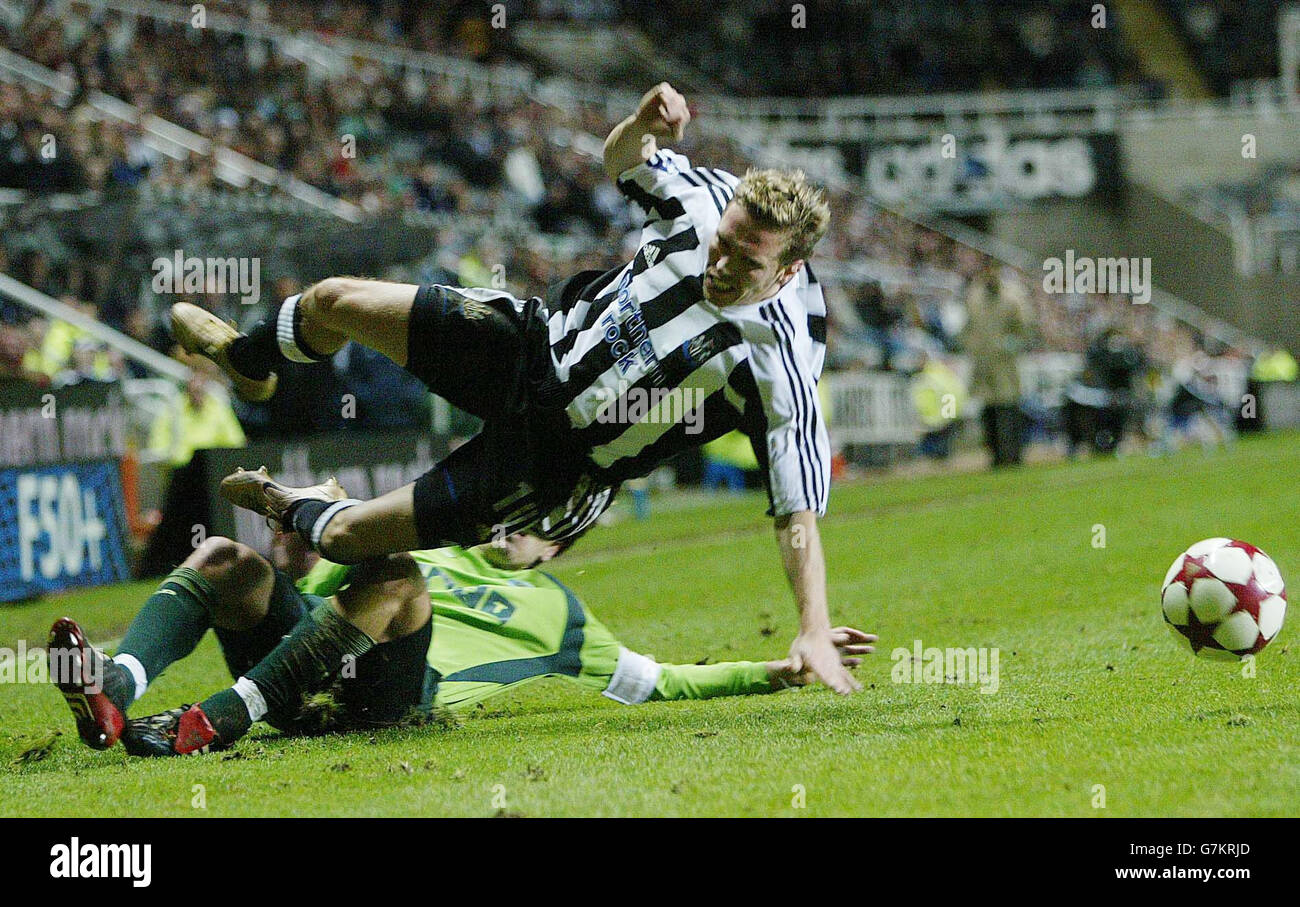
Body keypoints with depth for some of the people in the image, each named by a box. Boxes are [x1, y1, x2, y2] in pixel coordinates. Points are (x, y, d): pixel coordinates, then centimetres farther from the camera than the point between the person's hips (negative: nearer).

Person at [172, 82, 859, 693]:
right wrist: (643, 123, -21)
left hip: (560, 461, -5)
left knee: (346, 537, -5)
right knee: (334, 302, 11)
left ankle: (294, 510, 36)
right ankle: (247, 359, 49)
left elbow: (799, 510, -33)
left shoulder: (778, 367, -34)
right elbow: (621, 161, 2)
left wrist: (815, 632, -43)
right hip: (538, 337, 5)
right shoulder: (708, 197, -18)